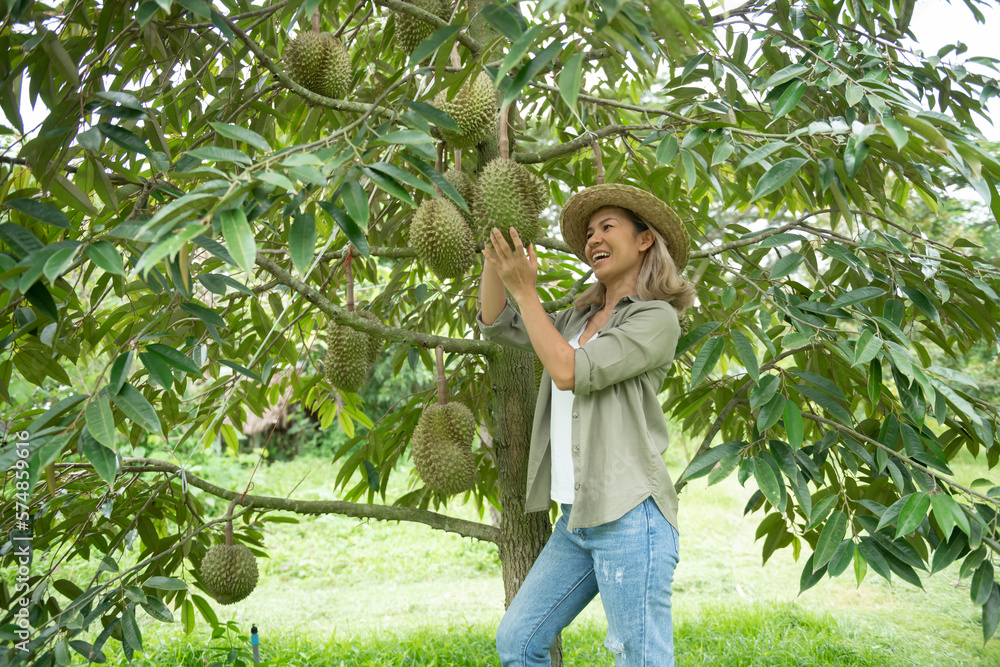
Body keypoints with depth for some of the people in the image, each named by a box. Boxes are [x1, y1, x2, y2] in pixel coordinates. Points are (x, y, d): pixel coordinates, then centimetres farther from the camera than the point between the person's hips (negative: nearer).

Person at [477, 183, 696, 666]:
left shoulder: (657, 319, -6)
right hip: (577, 519, 8)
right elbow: (495, 325, 17)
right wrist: (495, 249, 6)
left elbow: (570, 371, -16)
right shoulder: (579, 318, 17)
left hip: (629, 516, -8)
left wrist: (524, 289, -11)